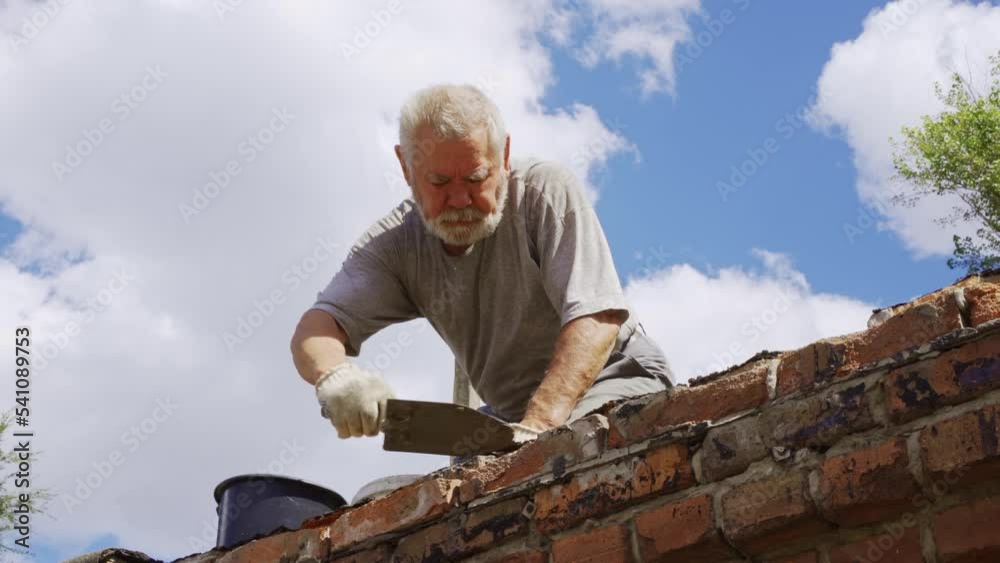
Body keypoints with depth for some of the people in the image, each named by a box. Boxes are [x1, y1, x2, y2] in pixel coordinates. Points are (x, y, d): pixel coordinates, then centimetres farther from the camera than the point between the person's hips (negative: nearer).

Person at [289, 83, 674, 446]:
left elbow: (597, 317, -27)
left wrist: (538, 427, -40)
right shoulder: (394, 244, -7)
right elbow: (316, 328, -16)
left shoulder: (547, 191, -18)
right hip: (510, 414, 4)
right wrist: (335, 375, -42)